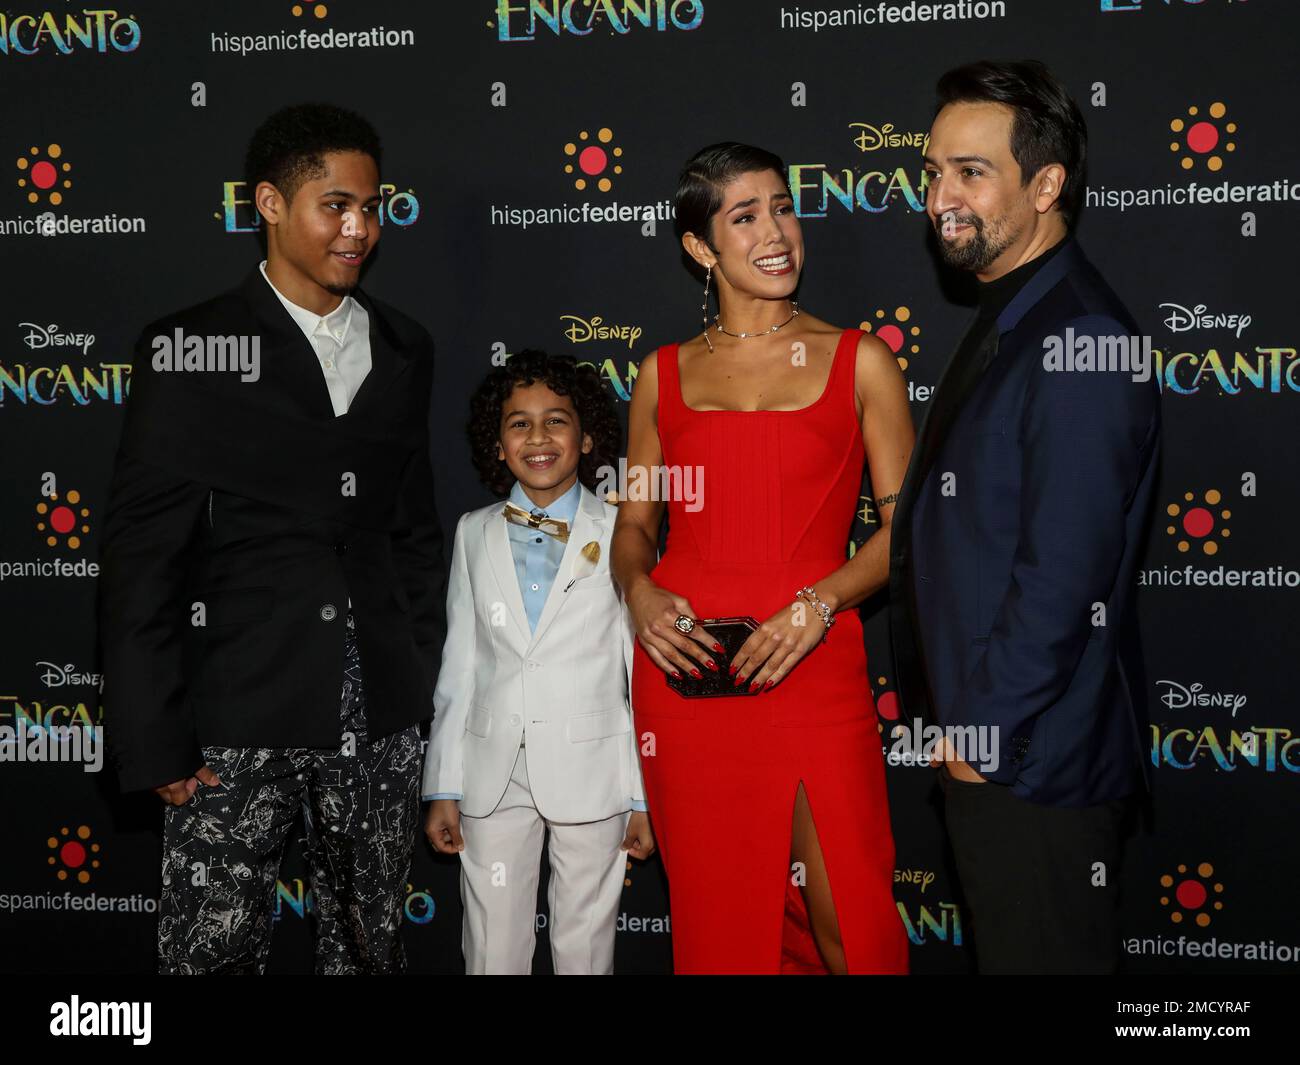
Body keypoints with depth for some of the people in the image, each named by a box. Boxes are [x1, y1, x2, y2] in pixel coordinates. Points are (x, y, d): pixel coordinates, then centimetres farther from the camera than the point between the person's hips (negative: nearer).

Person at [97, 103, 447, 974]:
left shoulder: (404, 349, 10)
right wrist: (154, 738, -10)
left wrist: (430, 675, 9)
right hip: (240, 714, -4)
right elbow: (141, 554, -6)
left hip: (381, 714, 4)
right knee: (214, 950, 1)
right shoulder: (190, 351, -4)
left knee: (371, 945, 13)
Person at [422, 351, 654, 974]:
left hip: (589, 772, -2)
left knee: (584, 950, 8)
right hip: (493, 772, 2)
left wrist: (646, 796, -2)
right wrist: (443, 787, 7)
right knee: (492, 951, 8)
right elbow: (458, 666, 9)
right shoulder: (475, 533, 7)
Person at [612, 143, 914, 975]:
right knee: (715, 917, 8)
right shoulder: (665, 374, 12)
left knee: (847, 927, -5)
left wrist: (820, 602, -13)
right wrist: (639, 592, -6)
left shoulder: (859, 361, 6)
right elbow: (634, 523, 16)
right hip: (686, 671, 2)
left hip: (813, 666, -2)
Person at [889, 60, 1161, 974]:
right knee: (1006, 947, 20)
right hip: (980, 742, 10)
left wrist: (986, 732, -16)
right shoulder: (1010, 324, 13)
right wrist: (956, 720, 14)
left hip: (1032, 758, -10)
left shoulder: (1078, 340, -20)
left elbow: (1064, 577, -24)